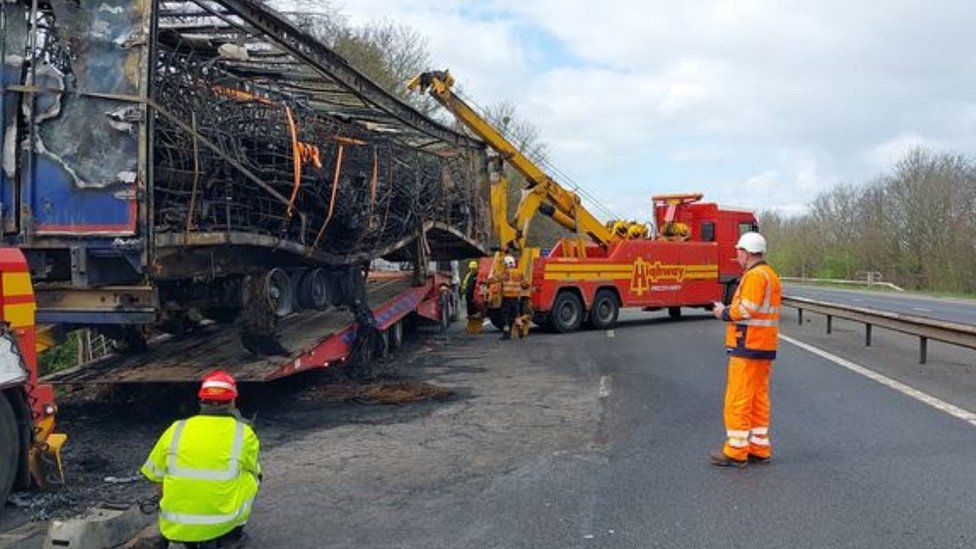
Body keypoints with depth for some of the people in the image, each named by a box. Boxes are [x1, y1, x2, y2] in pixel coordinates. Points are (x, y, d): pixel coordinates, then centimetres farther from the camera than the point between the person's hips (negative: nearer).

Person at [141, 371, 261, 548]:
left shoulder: (176, 430, -1)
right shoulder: (244, 433, -5)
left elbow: (156, 477, 7)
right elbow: (253, 472, 12)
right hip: (221, 524, -2)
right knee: (253, 476, 22)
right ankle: (231, 533, 20)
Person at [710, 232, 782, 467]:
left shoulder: (755, 276, -15)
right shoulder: (770, 274, 18)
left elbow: (746, 311, -22)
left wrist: (724, 312, -6)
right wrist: (728, 309, 7)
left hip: (748, 348, -10)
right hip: (764, 348, 10)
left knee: (738, 400, -5)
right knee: (758, 399, 14)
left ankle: (735, 452, 0)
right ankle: (760, 449, 19)